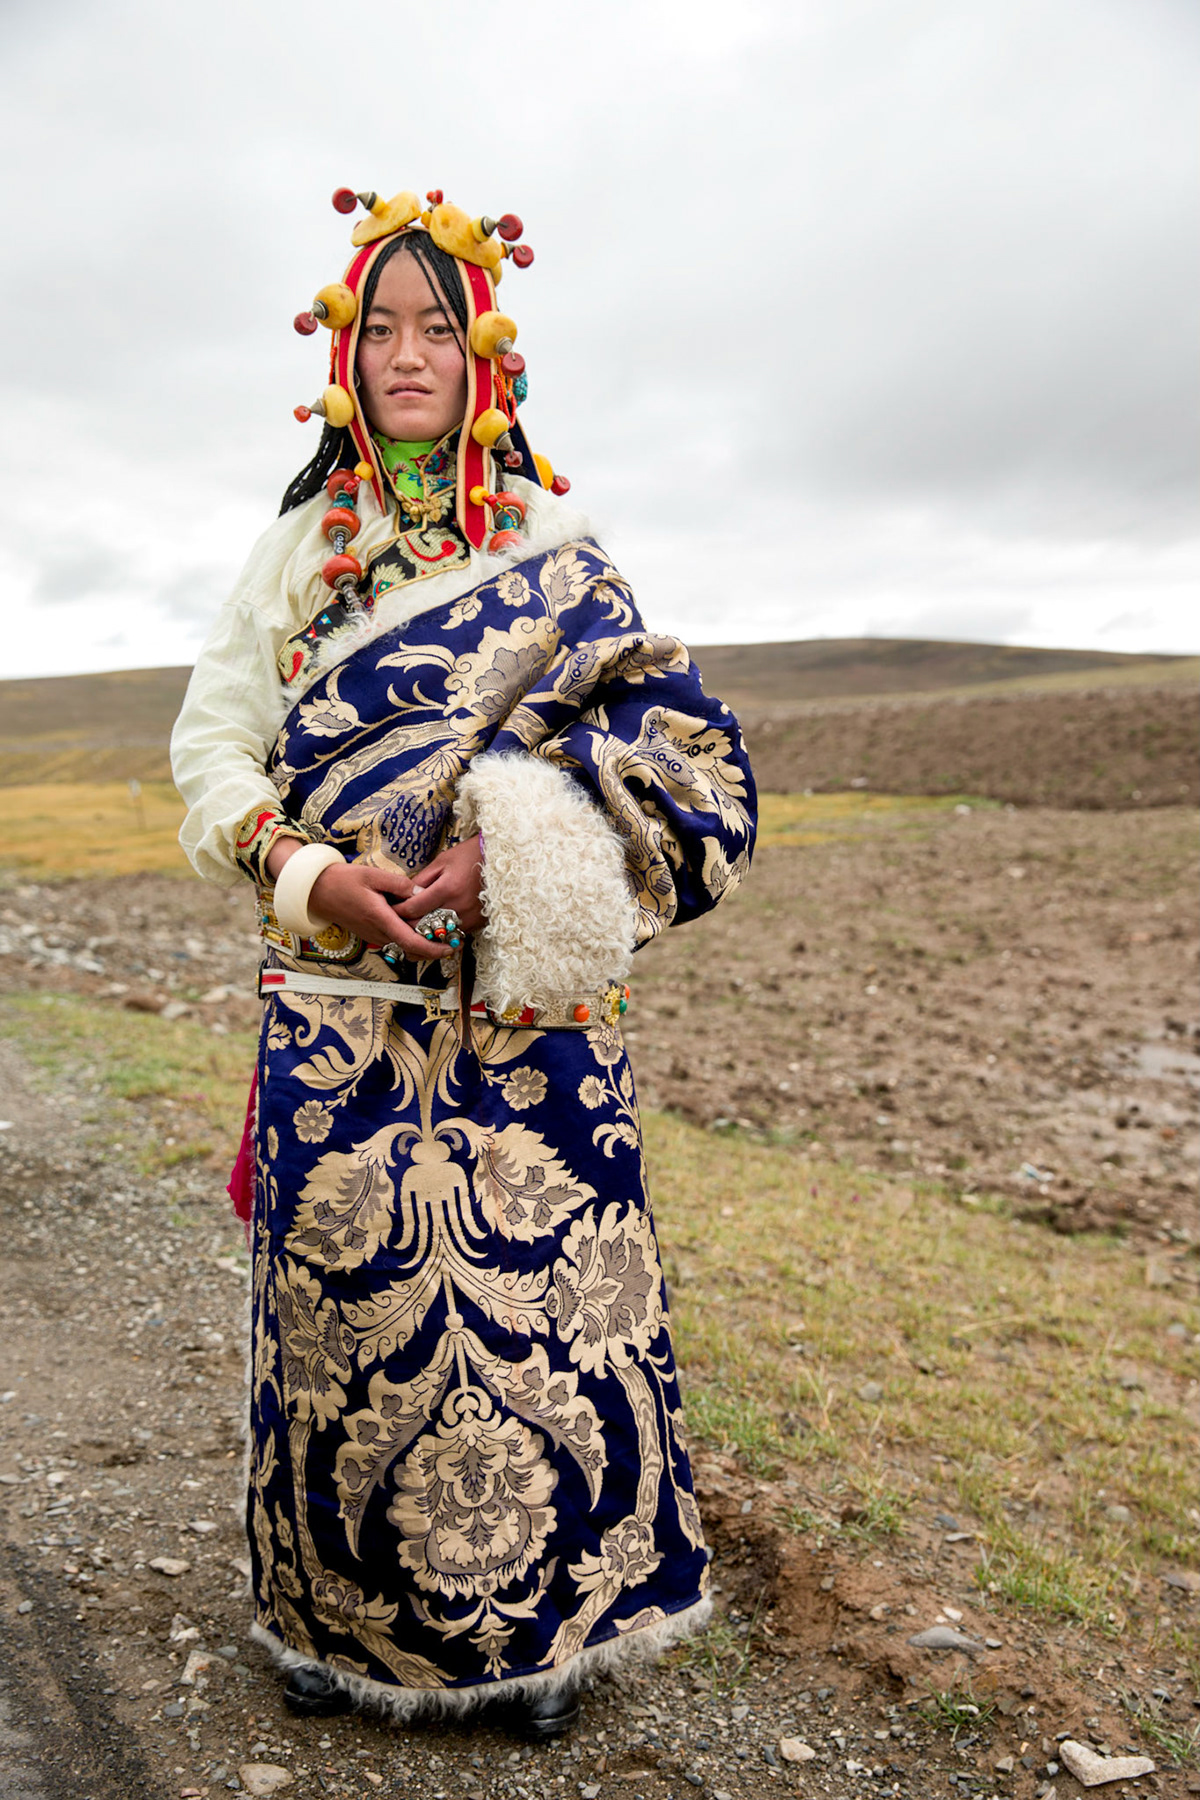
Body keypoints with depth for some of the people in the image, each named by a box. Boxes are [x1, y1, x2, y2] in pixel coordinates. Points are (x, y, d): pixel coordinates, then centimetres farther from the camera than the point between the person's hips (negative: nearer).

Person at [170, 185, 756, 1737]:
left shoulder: (557, 546, 7)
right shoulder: (295, 551, 11)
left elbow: (670, 750, -2)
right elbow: (210, 750, 5)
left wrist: (515, 851, -18)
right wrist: (316, 876, -14)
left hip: (526, 999, -1)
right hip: (340, 995, 1)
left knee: (535, 1274, 2)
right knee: (344, 1281, 5)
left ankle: (543, 1614, 24)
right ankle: (342, 1612, 28)